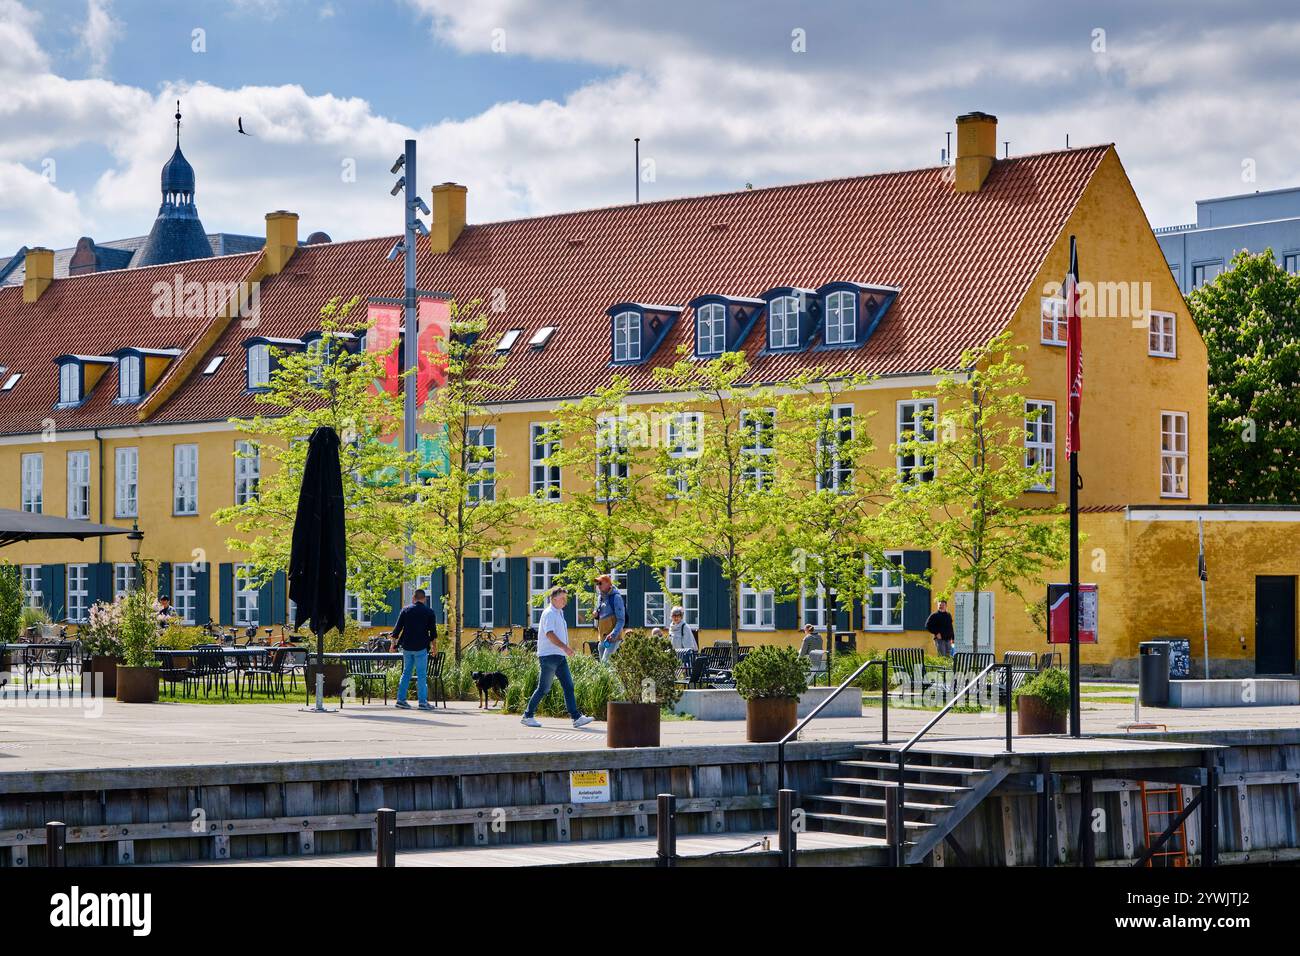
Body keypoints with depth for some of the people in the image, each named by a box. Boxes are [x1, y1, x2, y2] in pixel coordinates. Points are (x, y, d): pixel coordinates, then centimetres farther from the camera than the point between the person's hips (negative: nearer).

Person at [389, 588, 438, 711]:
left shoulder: (406, 610, 4)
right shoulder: (429, 612, 0)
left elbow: (398, 627, 4)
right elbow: (433, 631, 2)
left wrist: (394, 643, 13)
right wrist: (433, 643, 15)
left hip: (407, 647, 3)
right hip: (421, 647, -3)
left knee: (406, 673, 13)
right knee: (421, 674, -2)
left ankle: (401, 699, 12)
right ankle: (423, 702, -6)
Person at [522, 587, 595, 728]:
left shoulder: (559, 613, 18)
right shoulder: (549, 613, -11)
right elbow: (550, 634, -21)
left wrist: (566, 648, 20)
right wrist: (565, 647, -26)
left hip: (560, 656, 9)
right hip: (549, 655, -9)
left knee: (568, 686, 2)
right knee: (544, 688, -4)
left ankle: (577, 717, -1)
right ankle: (527, 716, 5)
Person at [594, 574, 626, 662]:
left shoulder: (616, 598, -10)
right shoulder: (601, 598, 15)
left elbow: (621, 620, -15)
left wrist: (613, 634, -27)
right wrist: (596, 615, 4)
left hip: (613, 638, -9)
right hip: (603, 638, 9)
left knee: (606, 662, -21)